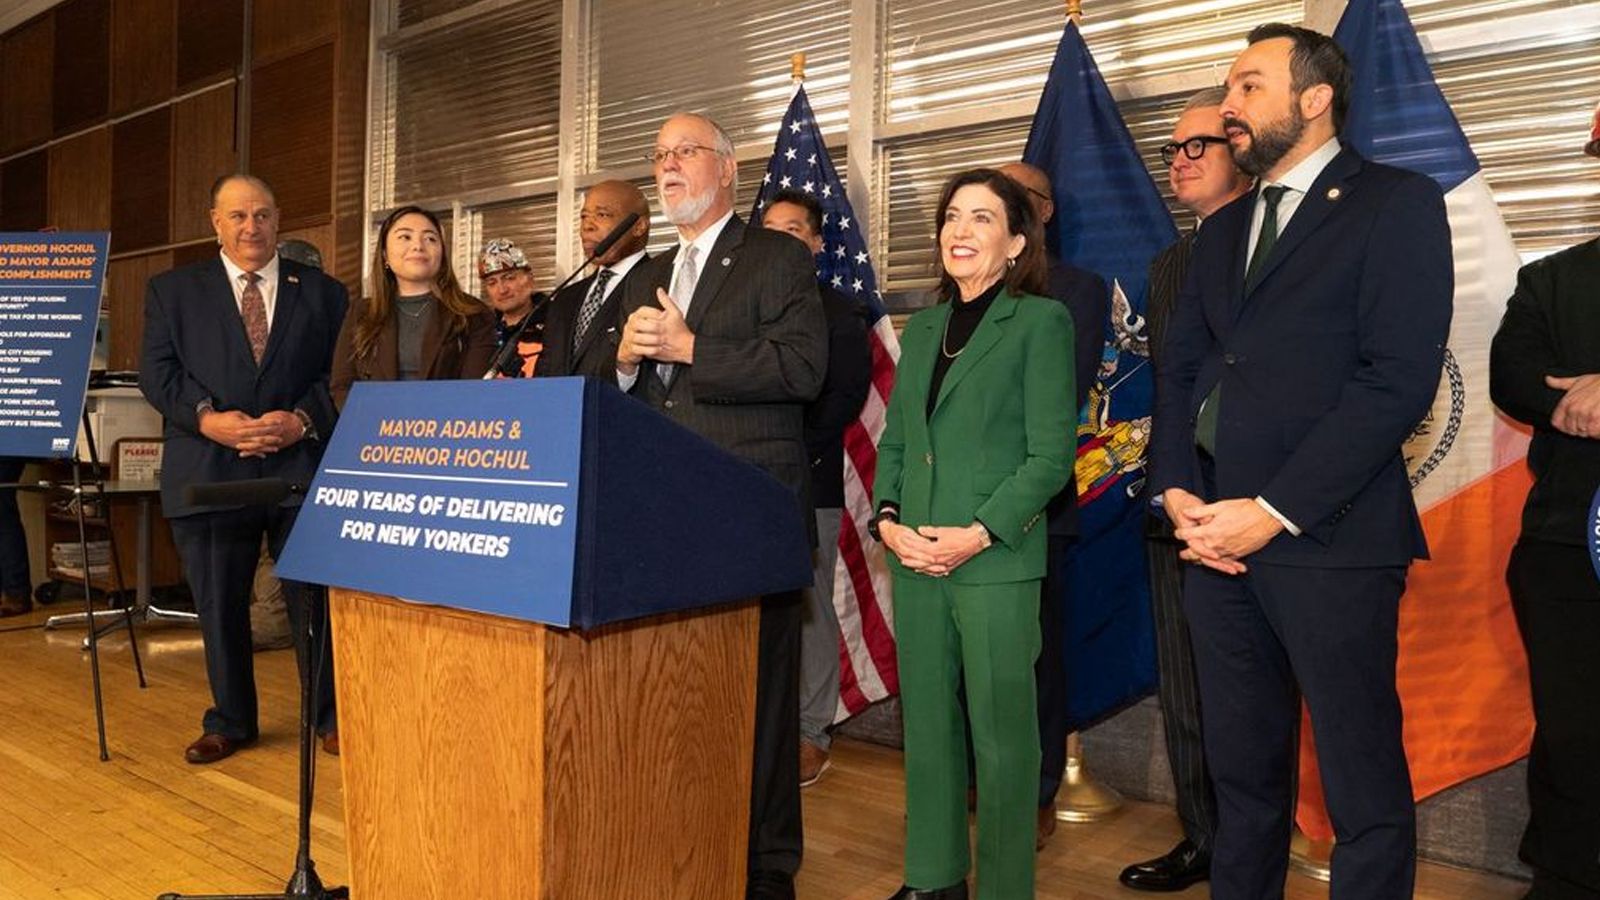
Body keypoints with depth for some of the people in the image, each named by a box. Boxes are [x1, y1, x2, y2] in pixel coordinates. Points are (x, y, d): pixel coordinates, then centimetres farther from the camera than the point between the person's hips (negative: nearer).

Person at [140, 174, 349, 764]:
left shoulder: (324, 292, 10)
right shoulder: (172, 290, 12)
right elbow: (157, 372, 3)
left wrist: (302, 419, -13)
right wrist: (207, 418, -13)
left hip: (301, 467, -1)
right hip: (208, 471, 1)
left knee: (314, 599, 2)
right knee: (218, 606, 10)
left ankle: (330, 715, 17)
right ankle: (230, 721, 26)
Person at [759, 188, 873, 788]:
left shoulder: (839, 312, 5)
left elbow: (846, 396, -4)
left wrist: (797, 451, -13)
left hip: (808, 482, -3)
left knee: (809, 609, 0)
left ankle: (810, 734, 9)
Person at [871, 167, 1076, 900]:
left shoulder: (1041, 321, -2)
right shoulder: (922, 328, 15)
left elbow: (1051, 452, -8)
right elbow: (893, 441, 15)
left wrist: (980, 534, -16)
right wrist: (887, 520, -2)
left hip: (996, 560, -5)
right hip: (914, 558, 6)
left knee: (1000, 729, 1)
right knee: (926, 722, 12)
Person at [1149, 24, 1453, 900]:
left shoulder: (1398, 203, -1)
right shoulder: (1222, 228, 19)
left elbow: (1399, 378, -12)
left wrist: (1274, 512, -16)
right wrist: (1177, 490, -2)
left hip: (1329, 540, -6)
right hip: (1218, 536, 6)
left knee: (1364, 788, 3)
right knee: (1242, 772, 14)